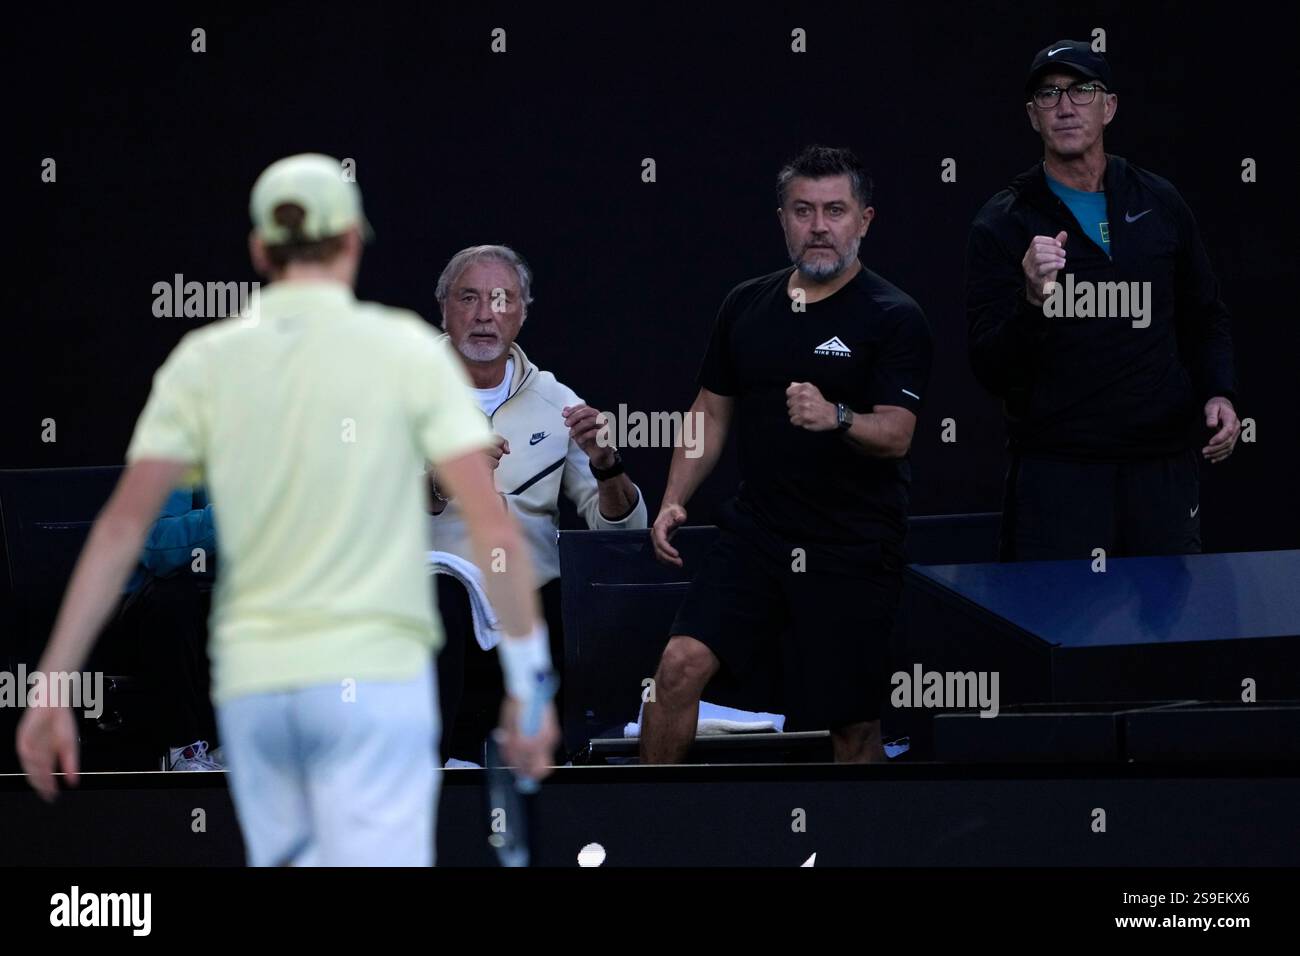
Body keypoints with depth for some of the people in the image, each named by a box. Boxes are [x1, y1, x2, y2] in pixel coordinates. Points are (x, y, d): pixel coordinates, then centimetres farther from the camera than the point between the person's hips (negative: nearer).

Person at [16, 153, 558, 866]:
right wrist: (528, 680, 2)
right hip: (376, 674, -3)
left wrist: (53, 686, 1)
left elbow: (122, 526, 0)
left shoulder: (204, 361, 6)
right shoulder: (406, 348, 0)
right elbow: (493, 527, -5)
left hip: (251, 686, 3)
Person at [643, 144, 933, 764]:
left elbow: (895, 434, -15)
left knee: (854, 721, 0)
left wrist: (837, 417, -35)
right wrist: (673, 501, 7)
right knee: (682, 664, -13)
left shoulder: (893, 318, -6)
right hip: (754, 536, 4)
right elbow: (712, 412, 18)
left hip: (854, 550, -4)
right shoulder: (746, 306, 9)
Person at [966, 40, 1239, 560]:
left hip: (1163, 466, 3)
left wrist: (1219, 394, 3)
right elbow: (989, 369, -6)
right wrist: (1032, 299, -23)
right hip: (1056, 472, -3)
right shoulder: (1002, 224, -1)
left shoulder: (1159, 204, 10)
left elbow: (1206, 317, 21)